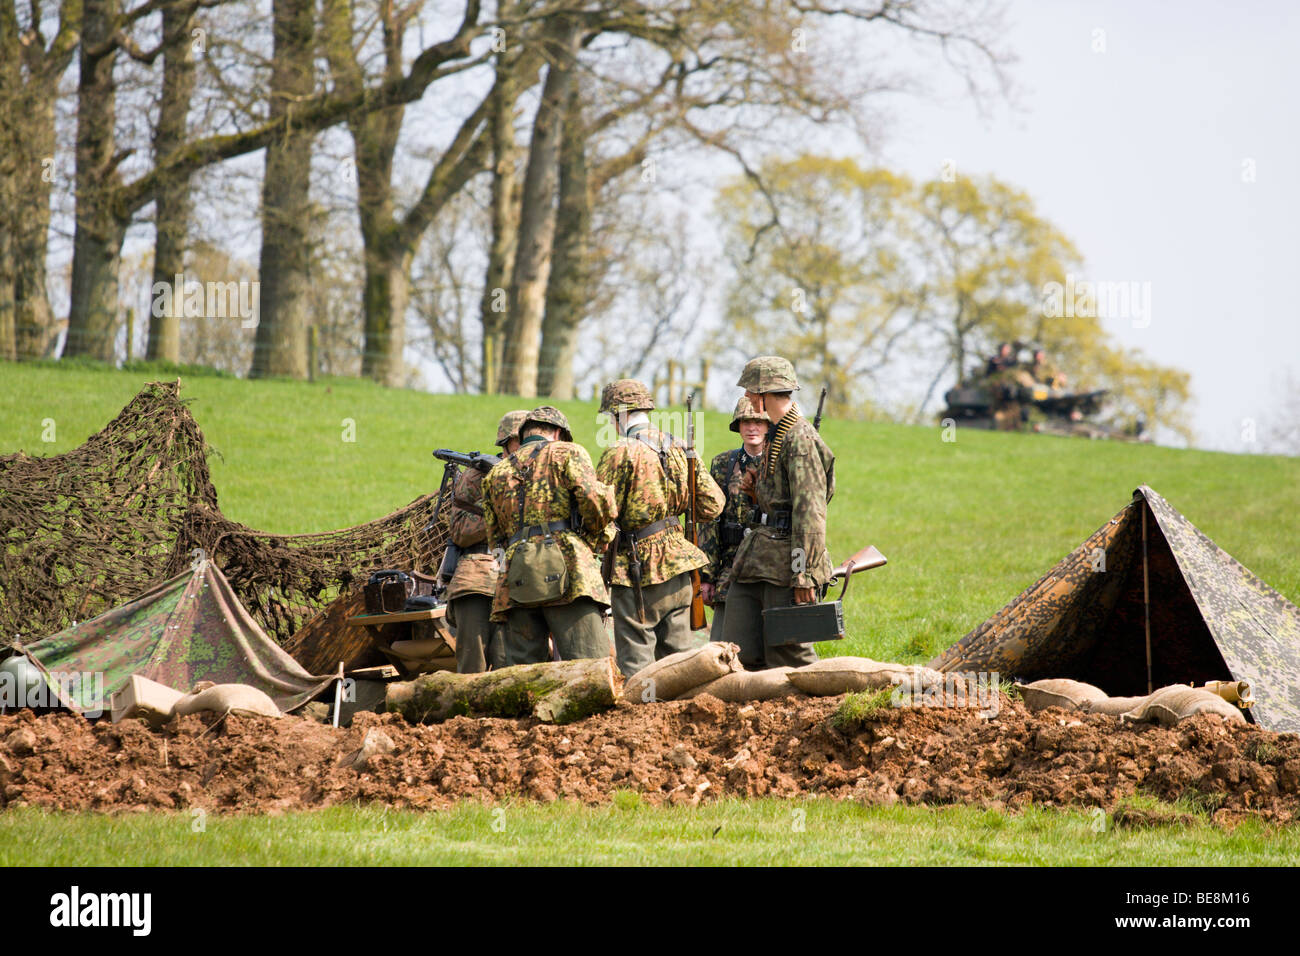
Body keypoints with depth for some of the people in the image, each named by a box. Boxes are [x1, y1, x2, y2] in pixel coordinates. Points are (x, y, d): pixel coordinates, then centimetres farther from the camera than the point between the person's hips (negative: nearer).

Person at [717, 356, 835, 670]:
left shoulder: (800, 439, -13)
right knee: (741, 655, 4)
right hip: (754, 562, 10)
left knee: (788, 658, -7)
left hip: (786, 562, -10)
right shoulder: (777, 436, 18)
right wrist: (756, 492, 6)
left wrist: (805, 576, -22)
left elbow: (810, 512, -18)